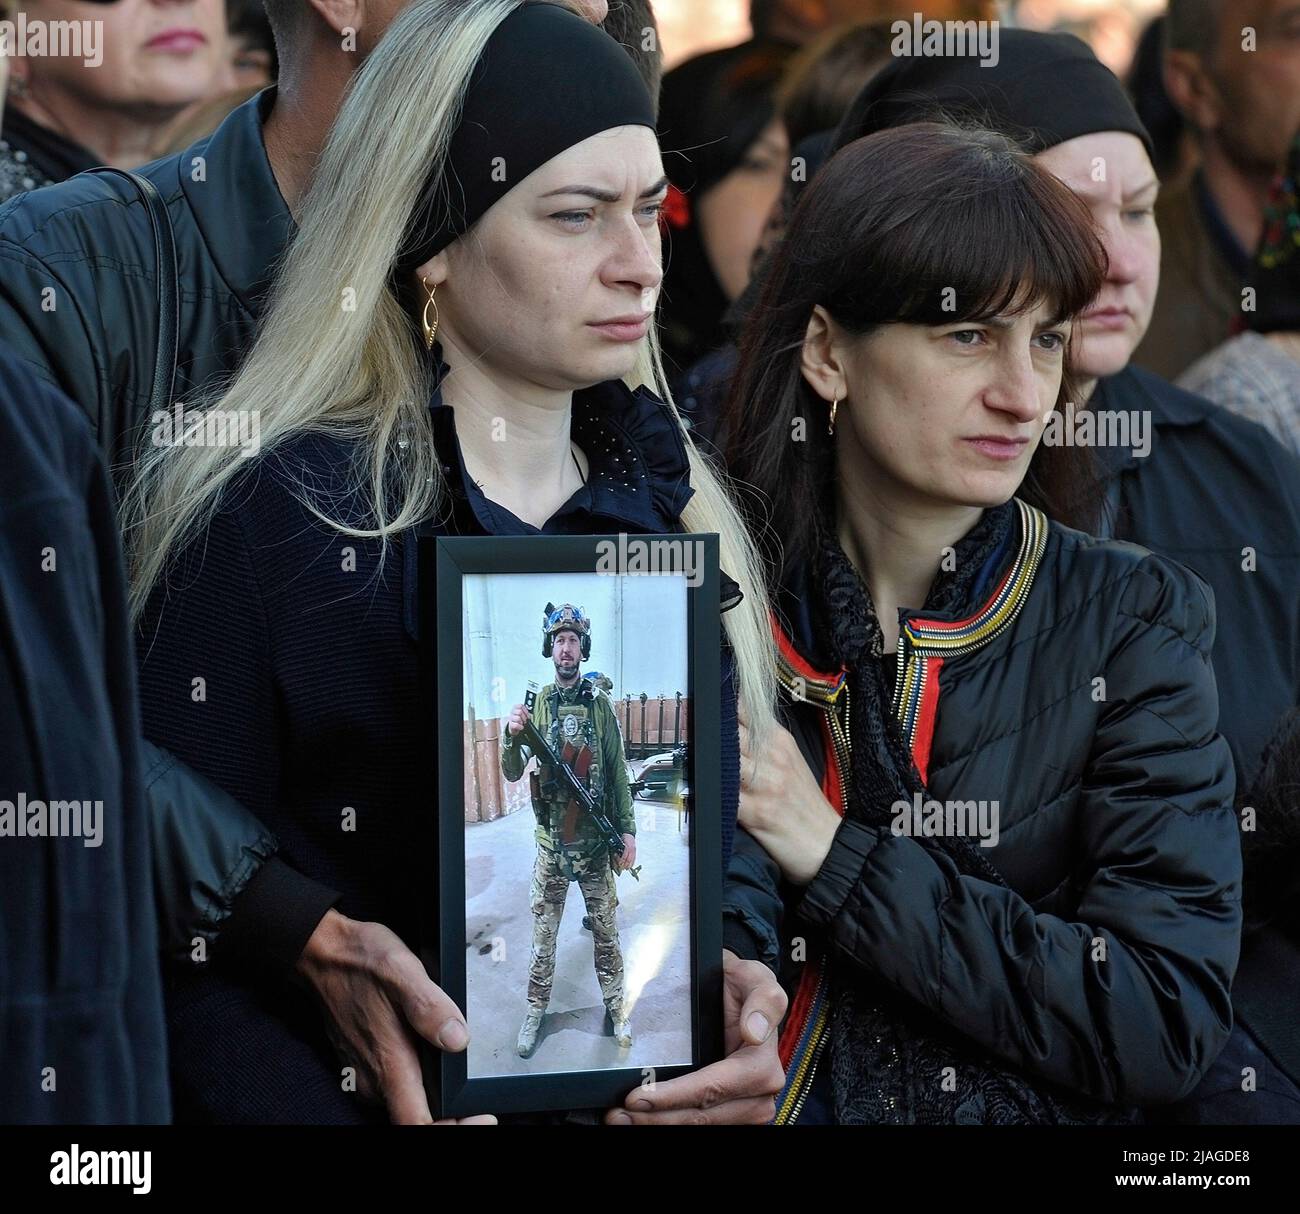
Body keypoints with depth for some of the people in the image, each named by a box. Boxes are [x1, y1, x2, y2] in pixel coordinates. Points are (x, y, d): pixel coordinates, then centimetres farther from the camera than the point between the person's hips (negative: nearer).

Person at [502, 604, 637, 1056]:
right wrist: (512, 736, -27)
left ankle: (616, 1003, 21)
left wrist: (627, 831, -4)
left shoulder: (600, 705, -2)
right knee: (543, 934, 6)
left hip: (597, 841, 0)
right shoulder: (536, 704, -2)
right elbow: (512, 773, -6)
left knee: (605, 929, 9)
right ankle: (535, 1011, 16)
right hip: (551, 841, 0)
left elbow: (618, 773, 1)